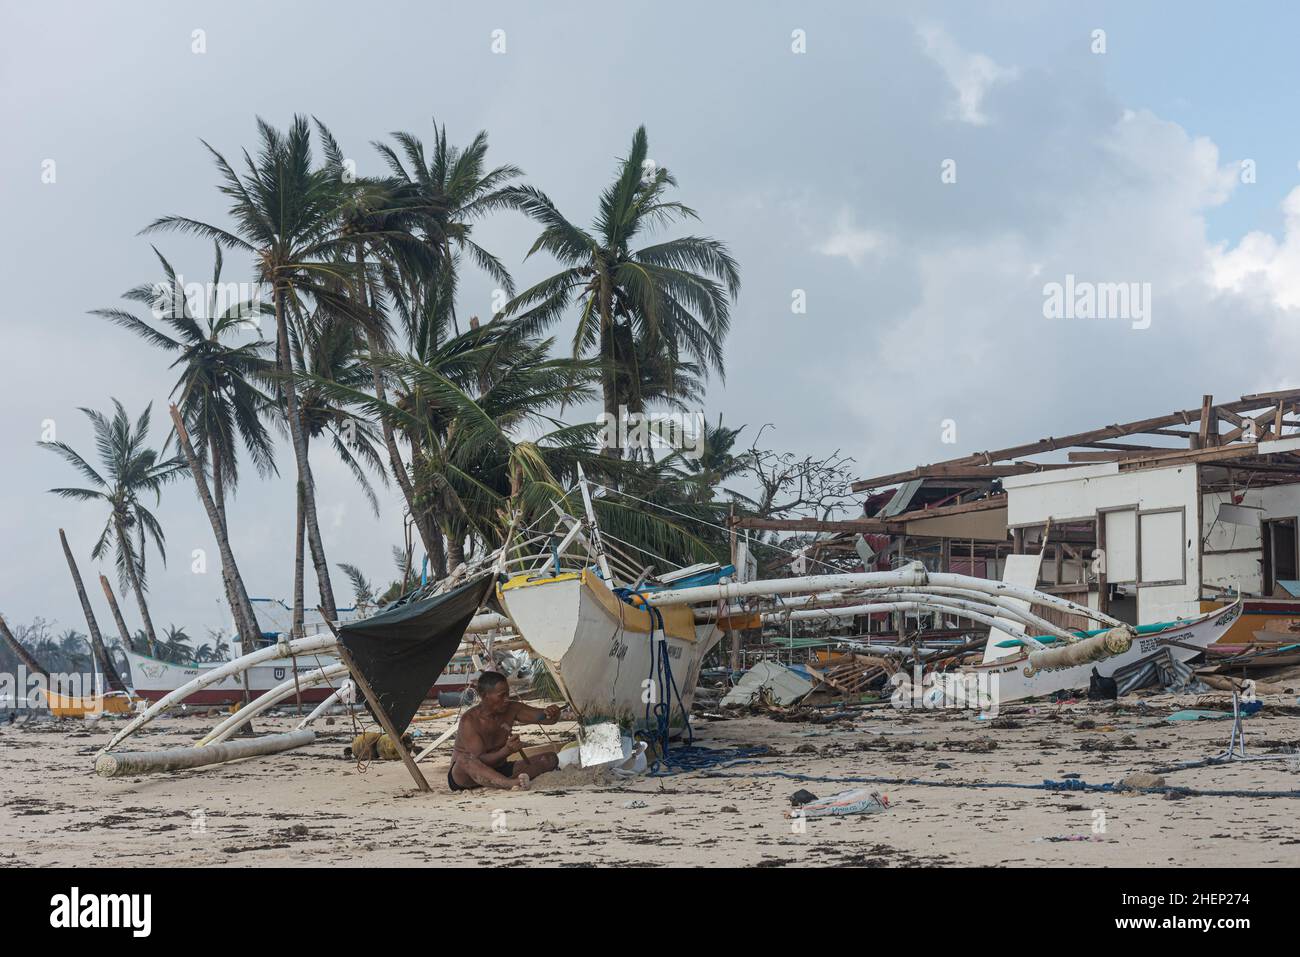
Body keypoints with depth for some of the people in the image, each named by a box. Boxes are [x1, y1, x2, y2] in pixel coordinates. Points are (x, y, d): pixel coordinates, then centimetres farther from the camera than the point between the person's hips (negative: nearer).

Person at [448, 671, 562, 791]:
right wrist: (506, 751, -44)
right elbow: (479, 761, -27)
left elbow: (545, 717, -4)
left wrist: (553, 714, -30)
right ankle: (510, 783, -63)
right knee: (464, 760, -42)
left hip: (498, 771, 6)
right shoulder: (469, 720, -21)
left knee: (550, 758, -8)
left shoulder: (512, 709, -3)